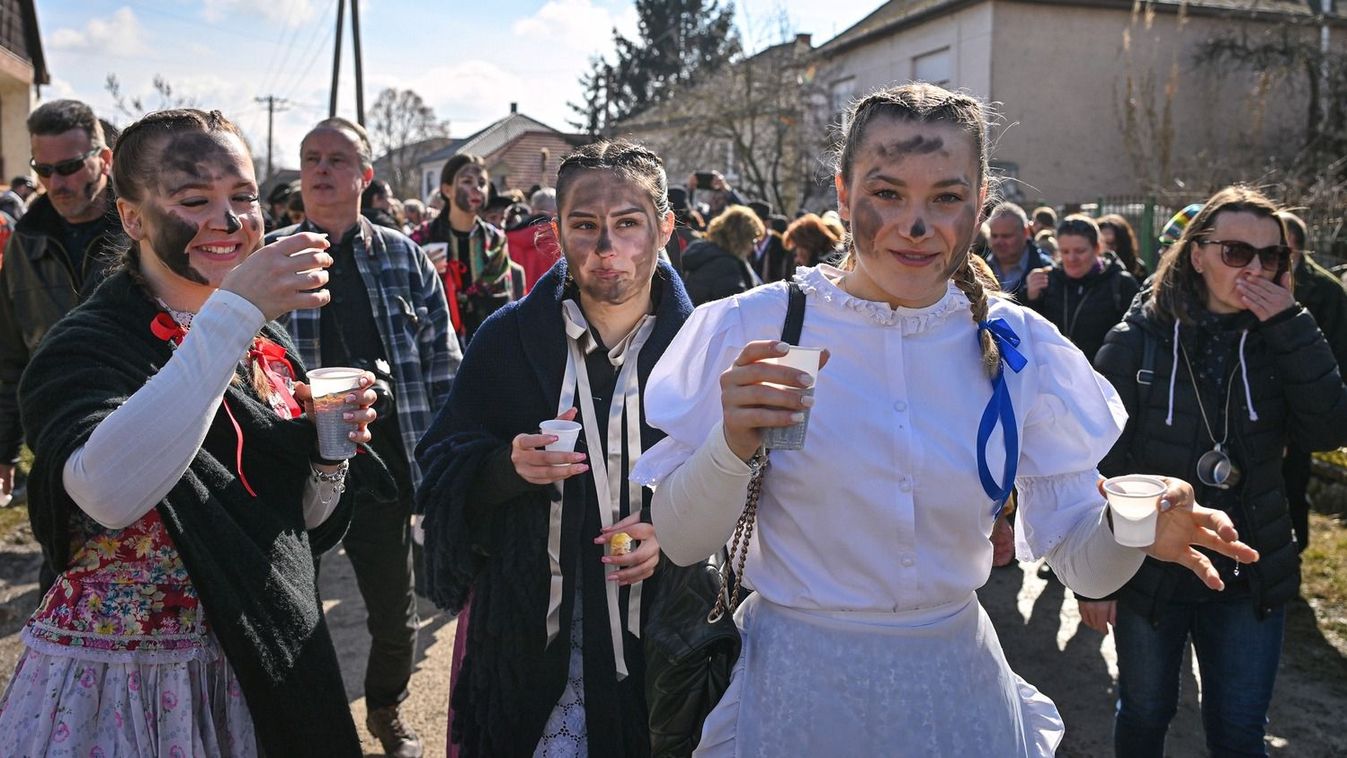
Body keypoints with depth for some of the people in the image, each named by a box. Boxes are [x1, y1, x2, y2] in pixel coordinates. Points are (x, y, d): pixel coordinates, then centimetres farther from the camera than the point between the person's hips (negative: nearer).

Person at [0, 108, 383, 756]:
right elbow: (109, 495, -36)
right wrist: (231, 315, -34)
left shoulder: (268, 345, 3)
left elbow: (304, 526, 9)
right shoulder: (87, 343, -14)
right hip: (118, 689, -5)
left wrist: (330, 451, -11)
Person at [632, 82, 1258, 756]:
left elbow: (1080, 561, -5)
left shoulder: (1019, 347, -5)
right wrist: (732, 447, -30)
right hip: (794, 690, -2)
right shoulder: (756, 329, -13)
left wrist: (1131, 533, -26)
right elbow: (680, 542, -11)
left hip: (958, 692, 3)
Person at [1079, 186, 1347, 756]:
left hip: (1250, 581, 3)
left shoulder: (1273, 341, -1)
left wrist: (1291, 326, -19)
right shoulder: (1136, 341, -11)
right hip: (1149, 576, -3)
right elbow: (1098, 467, -10)